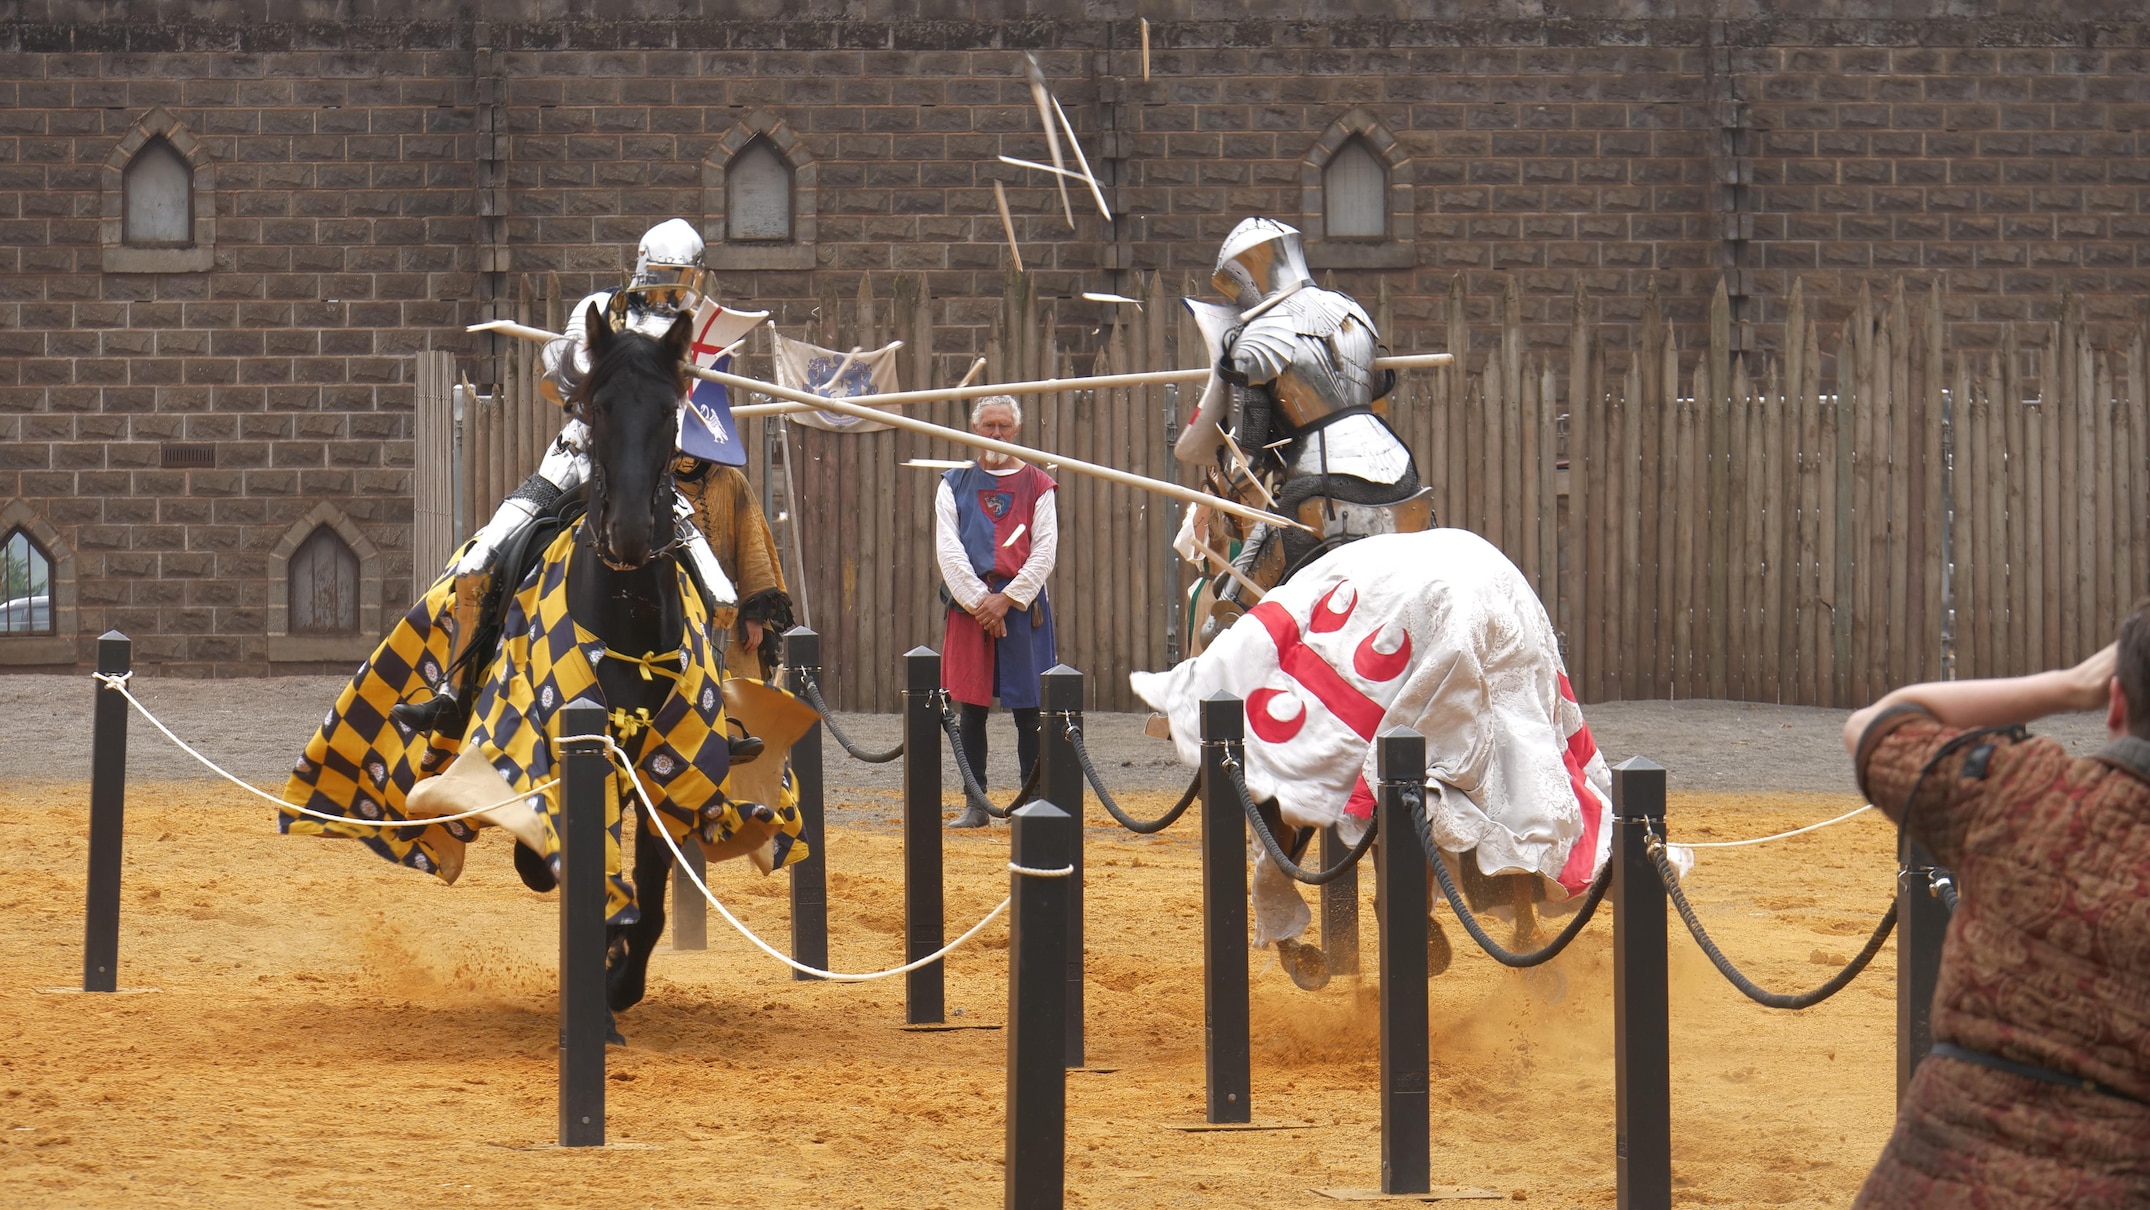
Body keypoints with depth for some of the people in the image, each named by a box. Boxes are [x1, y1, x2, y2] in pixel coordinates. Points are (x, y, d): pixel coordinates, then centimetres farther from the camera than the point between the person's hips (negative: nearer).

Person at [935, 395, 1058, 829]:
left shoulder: (1036, 485, 6)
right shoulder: (955, 485, 9)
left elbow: (1045, 551, -1)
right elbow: (948, 550, 0)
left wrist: (1007, 599, -10)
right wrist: (979, 601, -10)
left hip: (1022, 606, -1)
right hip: (969, 605, 1)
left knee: (1028, 710, 0)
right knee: (971, 707, 2)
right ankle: (975, 805, 8)